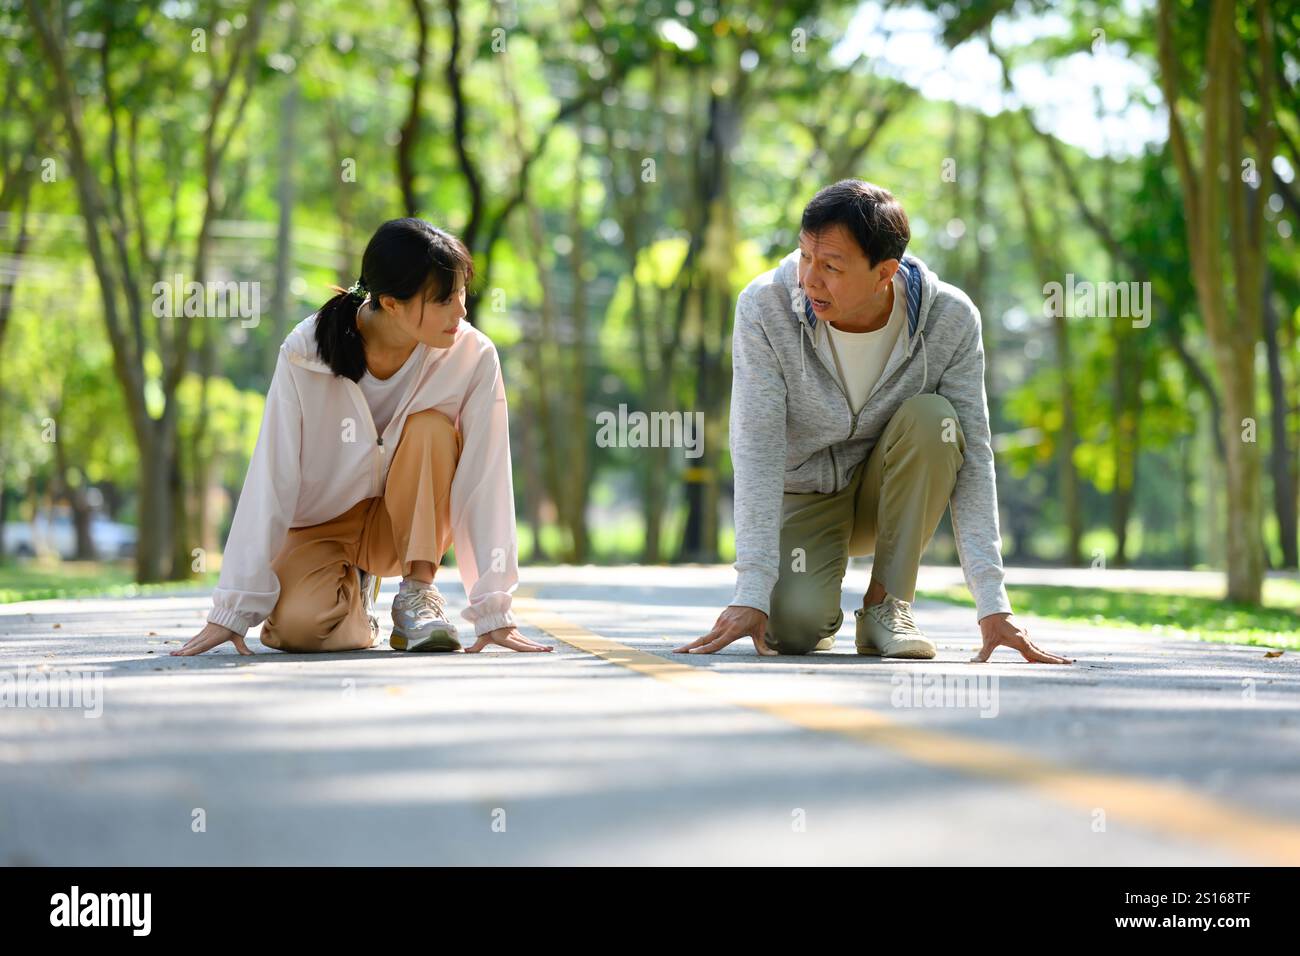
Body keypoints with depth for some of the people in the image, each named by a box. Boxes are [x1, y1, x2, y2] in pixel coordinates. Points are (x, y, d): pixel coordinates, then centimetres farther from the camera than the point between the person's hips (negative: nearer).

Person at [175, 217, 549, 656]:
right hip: (322, 525, -1)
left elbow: (484, 483, -20)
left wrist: (494, 614, -23)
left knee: (431, 427, -27)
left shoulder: (473, 357, -20)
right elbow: (270, 481, -21)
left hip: (410, 521, 1)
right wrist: (230, 614, -22)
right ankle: (351, 589, 6)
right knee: (296, 623, -31)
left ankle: (419, 595, -14)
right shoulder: (306, 352, -23)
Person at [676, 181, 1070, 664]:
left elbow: (972, 460, -21)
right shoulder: (763, 307, -24)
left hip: (894, 492, 1)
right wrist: (751, 595, -33)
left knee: (933, 418, -31)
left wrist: (993, 604, -29)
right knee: (792, 625, -28)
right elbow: (756, 451, -26)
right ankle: (822, 611, 12)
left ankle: (887, 604, -16)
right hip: (802, 492, -1)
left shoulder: (951, 319, -22)